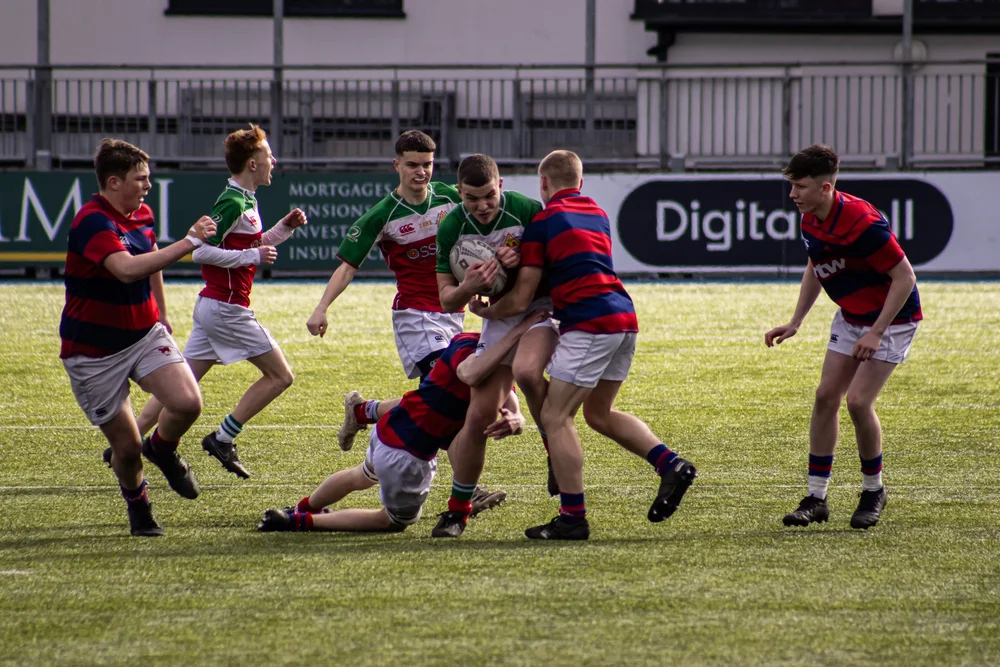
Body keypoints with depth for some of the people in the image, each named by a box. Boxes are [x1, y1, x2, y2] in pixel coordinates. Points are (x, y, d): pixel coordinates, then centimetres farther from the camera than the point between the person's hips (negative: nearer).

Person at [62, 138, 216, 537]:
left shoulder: (142, 215, 3)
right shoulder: (92, 222, -24)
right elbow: (128, 269, -41)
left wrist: (161, 314, 31)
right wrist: (190, 242, -39)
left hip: (145, 334, 6)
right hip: (94, 351, -6)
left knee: (187, 403, -19)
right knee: (126, 447, -3)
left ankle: (162, 451, 15)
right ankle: (136, 503, 29)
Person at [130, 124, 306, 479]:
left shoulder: (245, 201, 15)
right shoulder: (233, 203, -15)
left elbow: (251, 245, 30)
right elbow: (201, 250, -21)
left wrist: (285, 227, 15)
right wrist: (253, 256, -19)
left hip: (211, 304, 10)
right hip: (227, 307, -10)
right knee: (279, 375, -3)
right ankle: (222, 438, -3)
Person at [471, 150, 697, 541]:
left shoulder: (543, 222, -1)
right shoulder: (597, 215, 21)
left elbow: (521, 300, 0)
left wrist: (484, 311, 19)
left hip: (589, 324, -8)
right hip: (624, 318, 8)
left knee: (555, 417, -2)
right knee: (599, 413, 21)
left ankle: (573, 518, -5)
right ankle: (670, 465, 7)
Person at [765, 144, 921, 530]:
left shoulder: (862, 223, -31)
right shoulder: (811, 221, -4)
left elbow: (905, 278, -26)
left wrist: (876, 333, -27)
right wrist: (795, 323, 10)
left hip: (892, 318, -8)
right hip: (850, 316, 8)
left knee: (858, 401, -15)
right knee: (826, 396, 0)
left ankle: (874, 491, 7)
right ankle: (816, 497, 6)